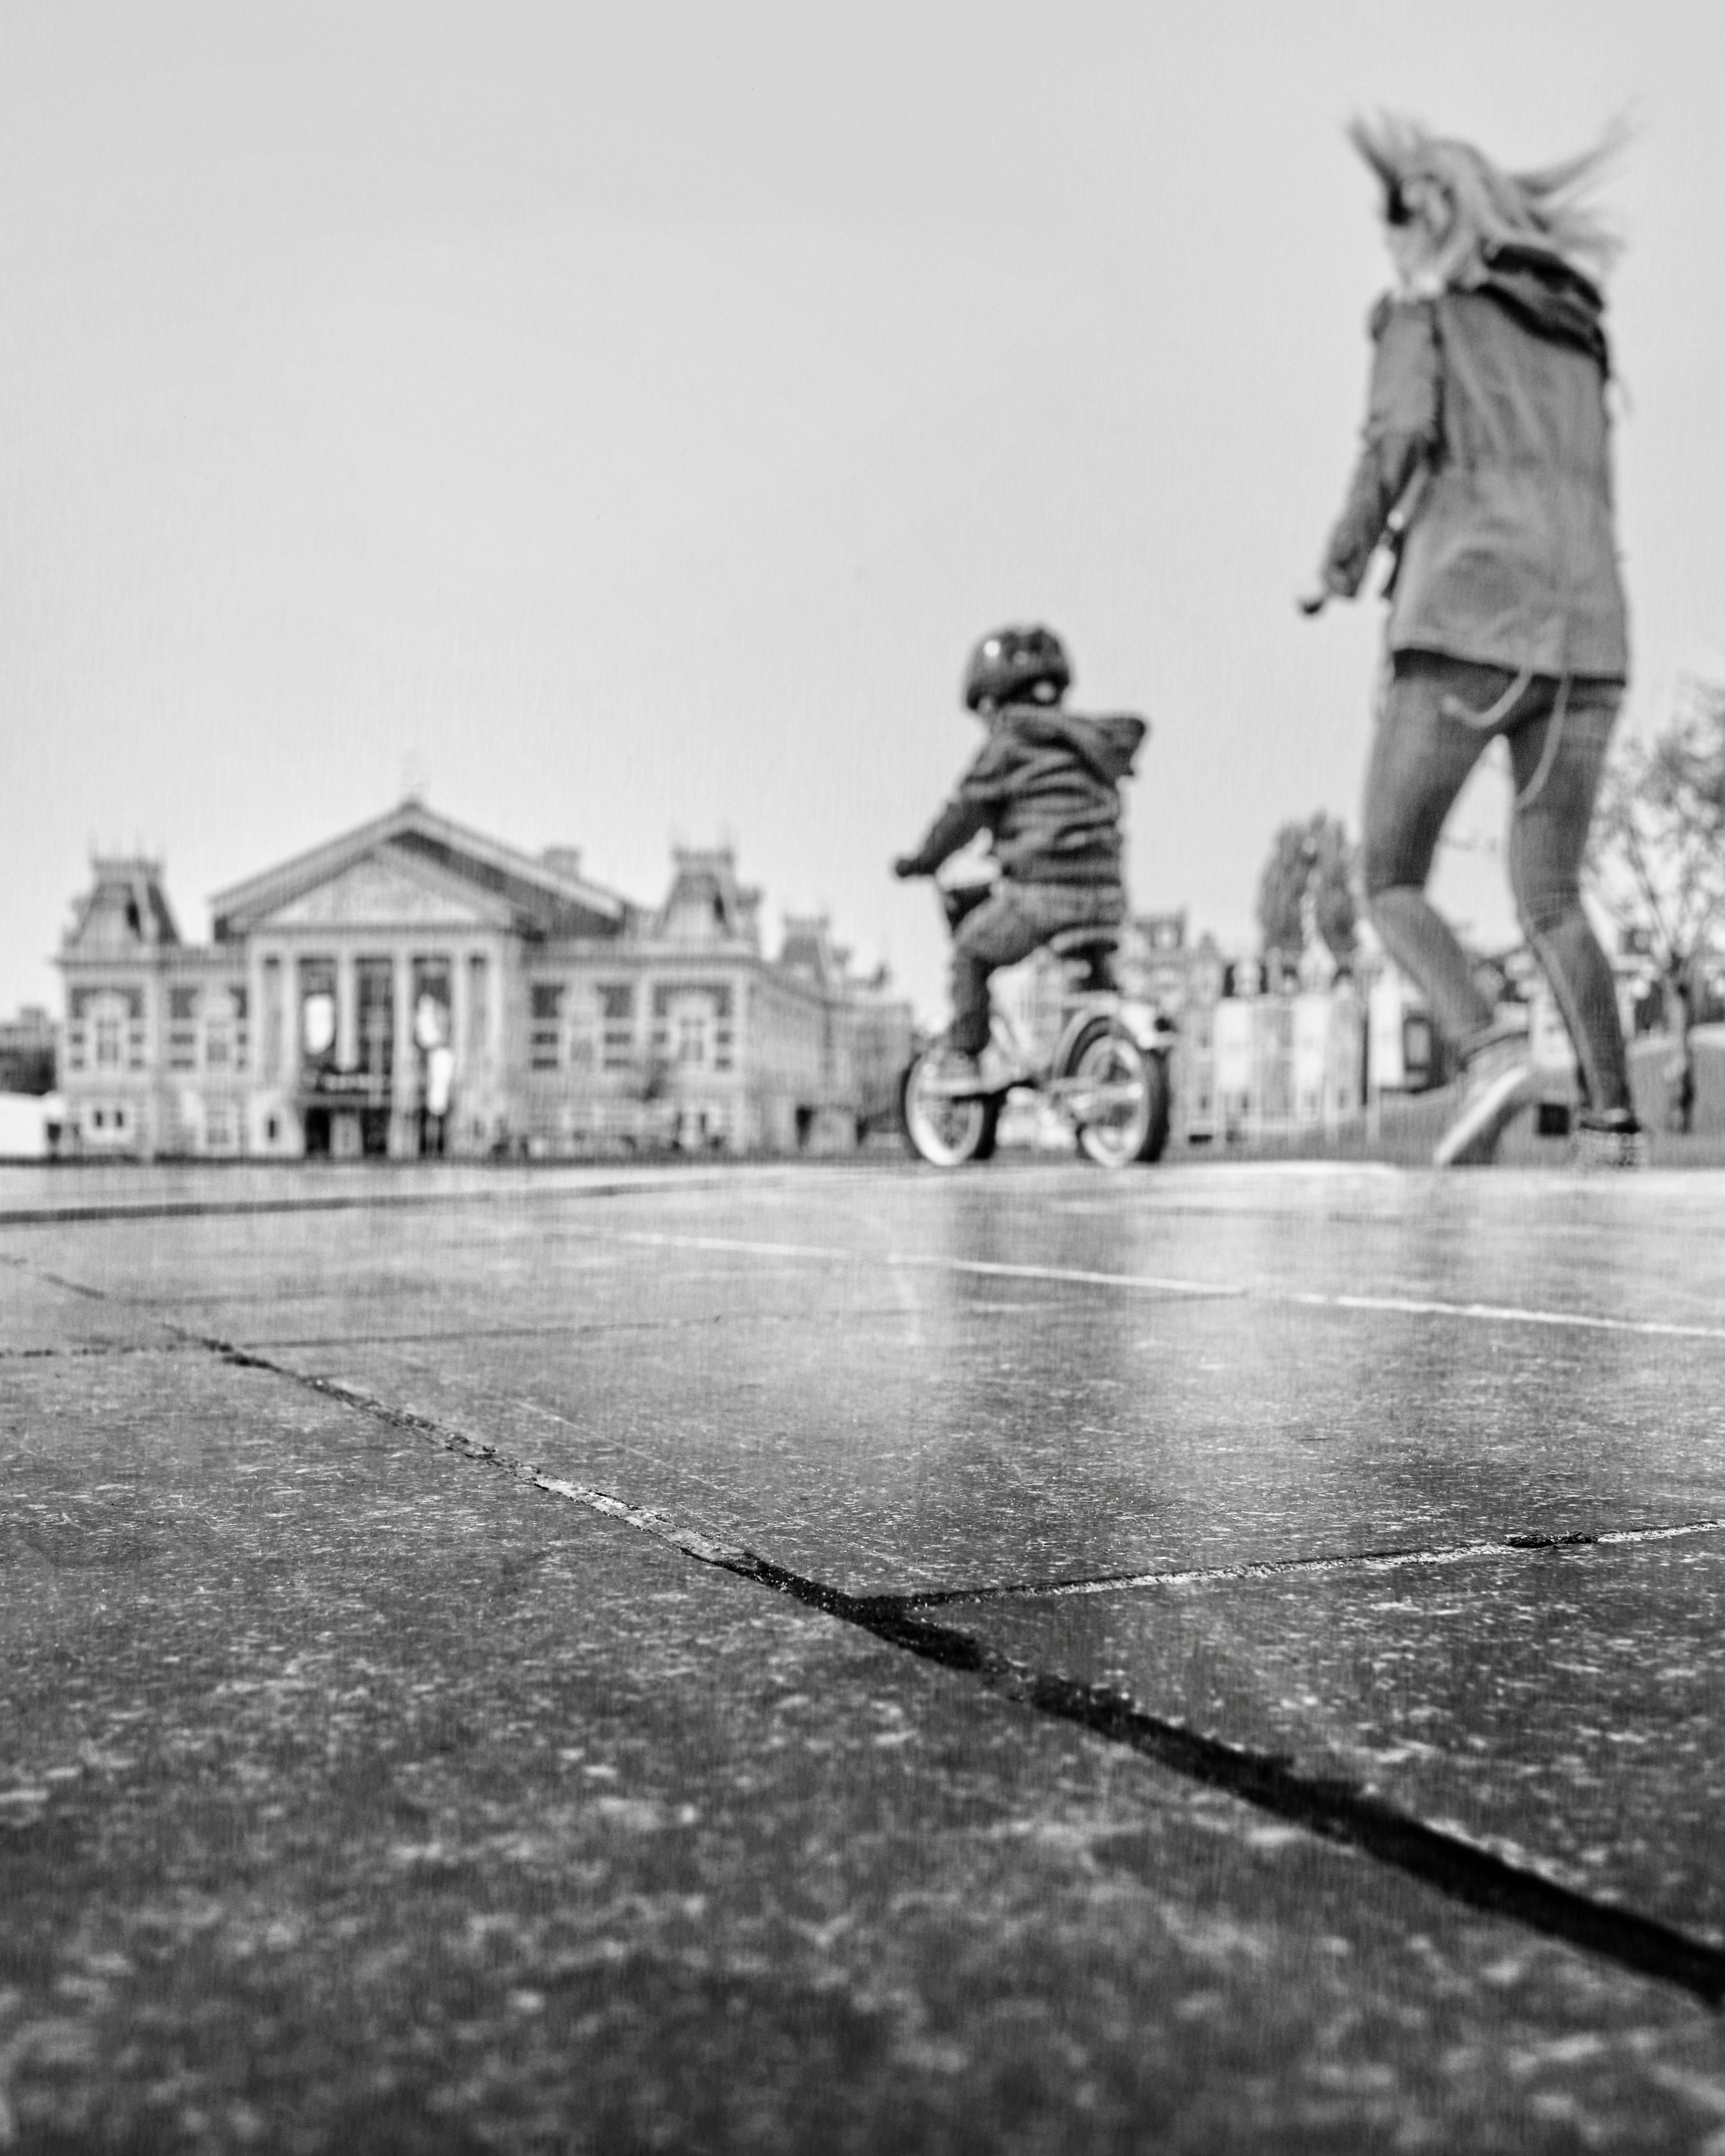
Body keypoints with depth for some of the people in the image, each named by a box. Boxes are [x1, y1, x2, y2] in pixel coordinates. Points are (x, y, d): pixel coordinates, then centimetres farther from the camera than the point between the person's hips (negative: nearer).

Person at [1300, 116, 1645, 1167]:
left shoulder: (1424, 315, 8)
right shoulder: (1574, 328, 26)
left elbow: (1401, 432, -11)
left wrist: (1342, 559, 1)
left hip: (1467, 621, -5)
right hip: (1589, 628, 5)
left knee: (1391, 882, 7)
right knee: (1552, 898, 12)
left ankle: (1490, 1048, -18)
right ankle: (1615, 1121, -5)